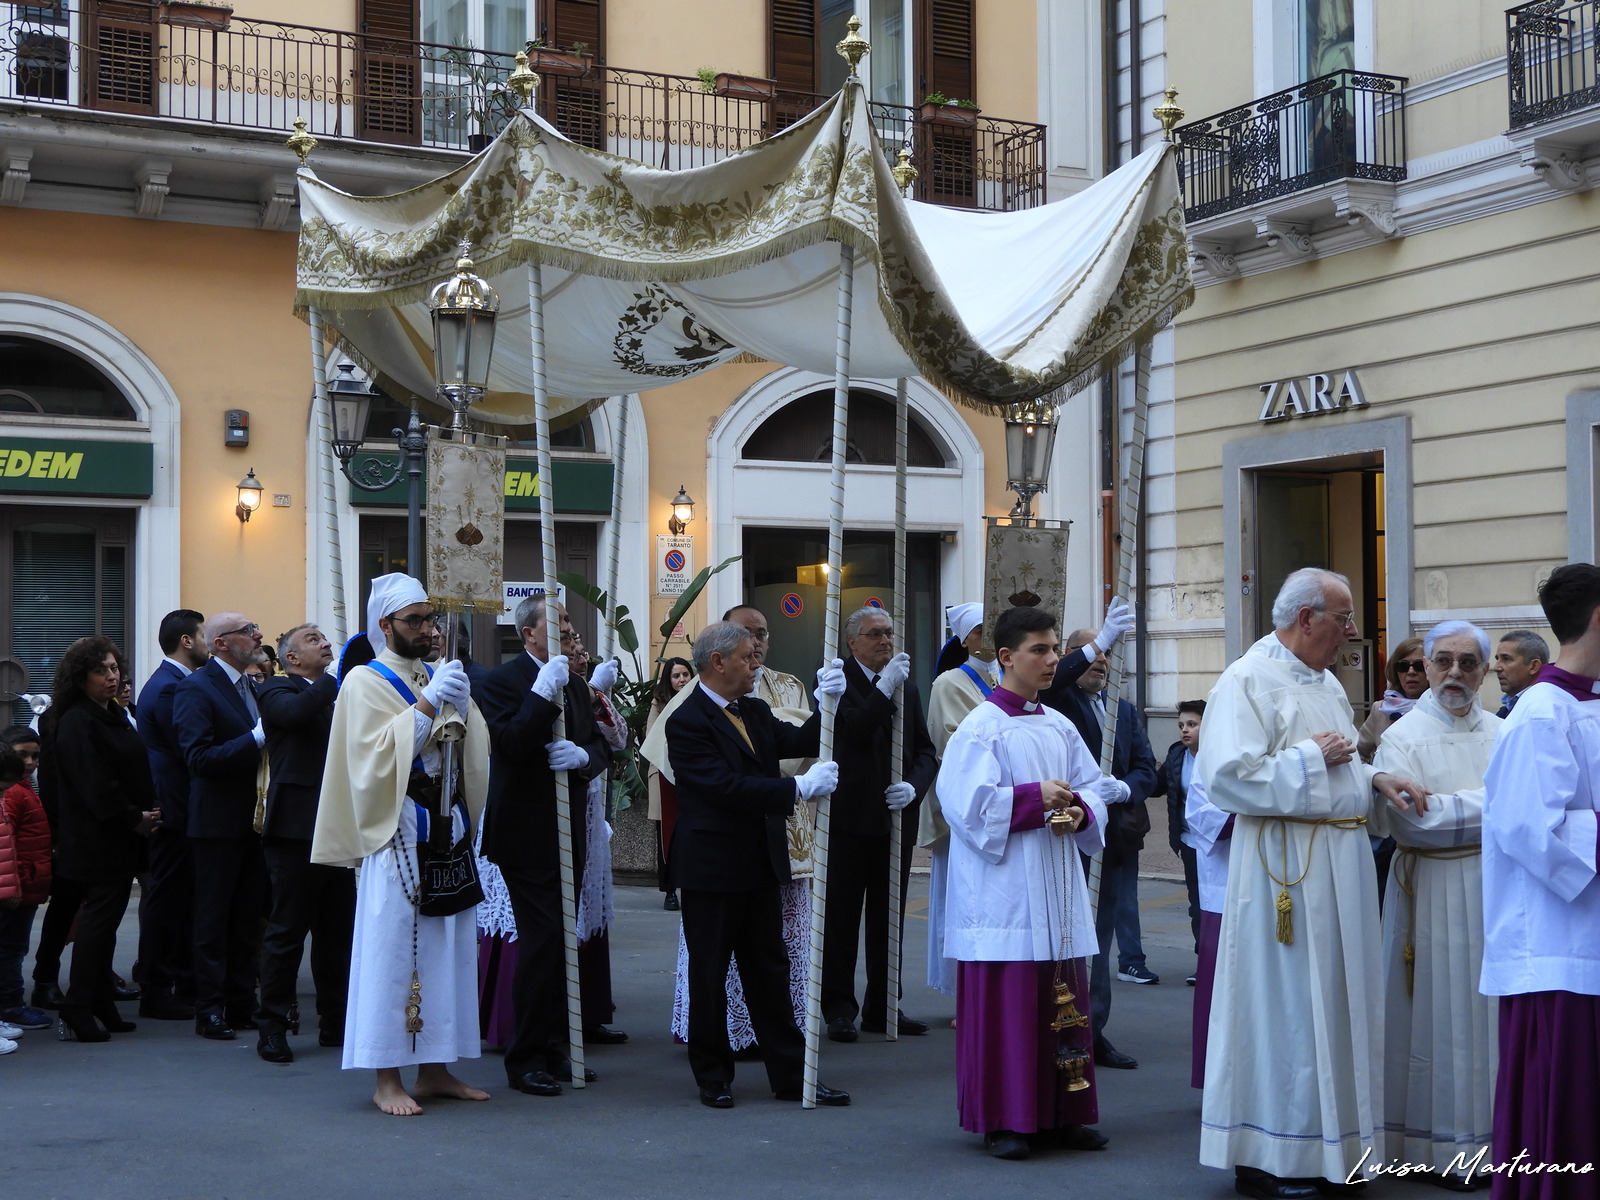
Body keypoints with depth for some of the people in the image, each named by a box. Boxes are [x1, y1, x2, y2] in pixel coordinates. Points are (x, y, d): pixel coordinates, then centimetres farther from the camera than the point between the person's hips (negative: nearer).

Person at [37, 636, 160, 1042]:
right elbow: (95, 784, -20)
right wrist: (133, 818, -15)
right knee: (98, 921, -7)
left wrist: (145, 814, 4)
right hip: (96, 842, -9)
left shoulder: (114, 715, 14)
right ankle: (76, 1014, -4)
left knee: (103, 922, 12)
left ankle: (102, 1008, 18)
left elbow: (133, 772, 18)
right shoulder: (76, 722, -15)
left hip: (119, 840, 9)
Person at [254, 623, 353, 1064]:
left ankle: (335, 1022, 20)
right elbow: (294, 712, -26)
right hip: (295, 829, -7)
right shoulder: (278, 691, -2)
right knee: (287, 930, -2)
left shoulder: (334, 692, 18)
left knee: (338, 929, 11)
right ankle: (272, 1025, 6)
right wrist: (340, 676, -21)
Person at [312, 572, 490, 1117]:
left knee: (444, 947, 7)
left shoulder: (439, 678, 17)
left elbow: (476, 748, 10)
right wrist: (428, 706, -19)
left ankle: (434, 1069, 14)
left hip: (448, 828, 6)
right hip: (398, 834, -6)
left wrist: (461, 708, -8)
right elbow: (377, 754, -14)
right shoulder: (365, 682, -2)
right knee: (391, 948, -7)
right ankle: (387, 1079, -2)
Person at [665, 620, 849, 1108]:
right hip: (710, 870, -7)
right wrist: (799, 788, -24)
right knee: (709, 975, 5)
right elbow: (726, 787, -24)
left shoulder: (754, 712, 12)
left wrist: (827, 703, -13)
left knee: (770, 971, 11)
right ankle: (713, 1077, 17)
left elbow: (799, 742, 3)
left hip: (760, 865, 8)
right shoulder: (687, 722, -15)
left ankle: (791, 1074, 16)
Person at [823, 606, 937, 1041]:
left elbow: (925, 752, 12)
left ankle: (883, 1007, 20)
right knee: (841, 919, 1)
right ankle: (839, 1010, 9)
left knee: (889, 919, 11)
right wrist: (885, 687, -25)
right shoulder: (839, 680, -4)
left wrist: (913, 786, -6)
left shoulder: (907, 689, 14)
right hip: (850, 819, -5)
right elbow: (854, 731, -20)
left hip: (896, 818, 6)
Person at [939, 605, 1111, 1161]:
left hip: (1058, 891, 6)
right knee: (1004, 1003, -3)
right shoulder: (981, 728, -8)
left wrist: (1080, 812, -6)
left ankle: (1060, 1114, 18)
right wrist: (1034, 797, -16)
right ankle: (1001, 1120, 6)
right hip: (1005, 892, -6)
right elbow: (970, 803, -14)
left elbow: (1092, 788, 15)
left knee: (1062, 1000, 9)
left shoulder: (1060, 727, 11)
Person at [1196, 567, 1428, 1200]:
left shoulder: (1327, 683, 16)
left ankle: (1330, 1149, 22)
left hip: (1343, 862, 9)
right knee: (1284, 1010, -3)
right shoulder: (1246, 683, -12)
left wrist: (1375, 779, 6)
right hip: (1285, 867, -9)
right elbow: (1228, 776, -21)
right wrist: (1311, 756, -15)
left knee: (1337, 1004, 12)